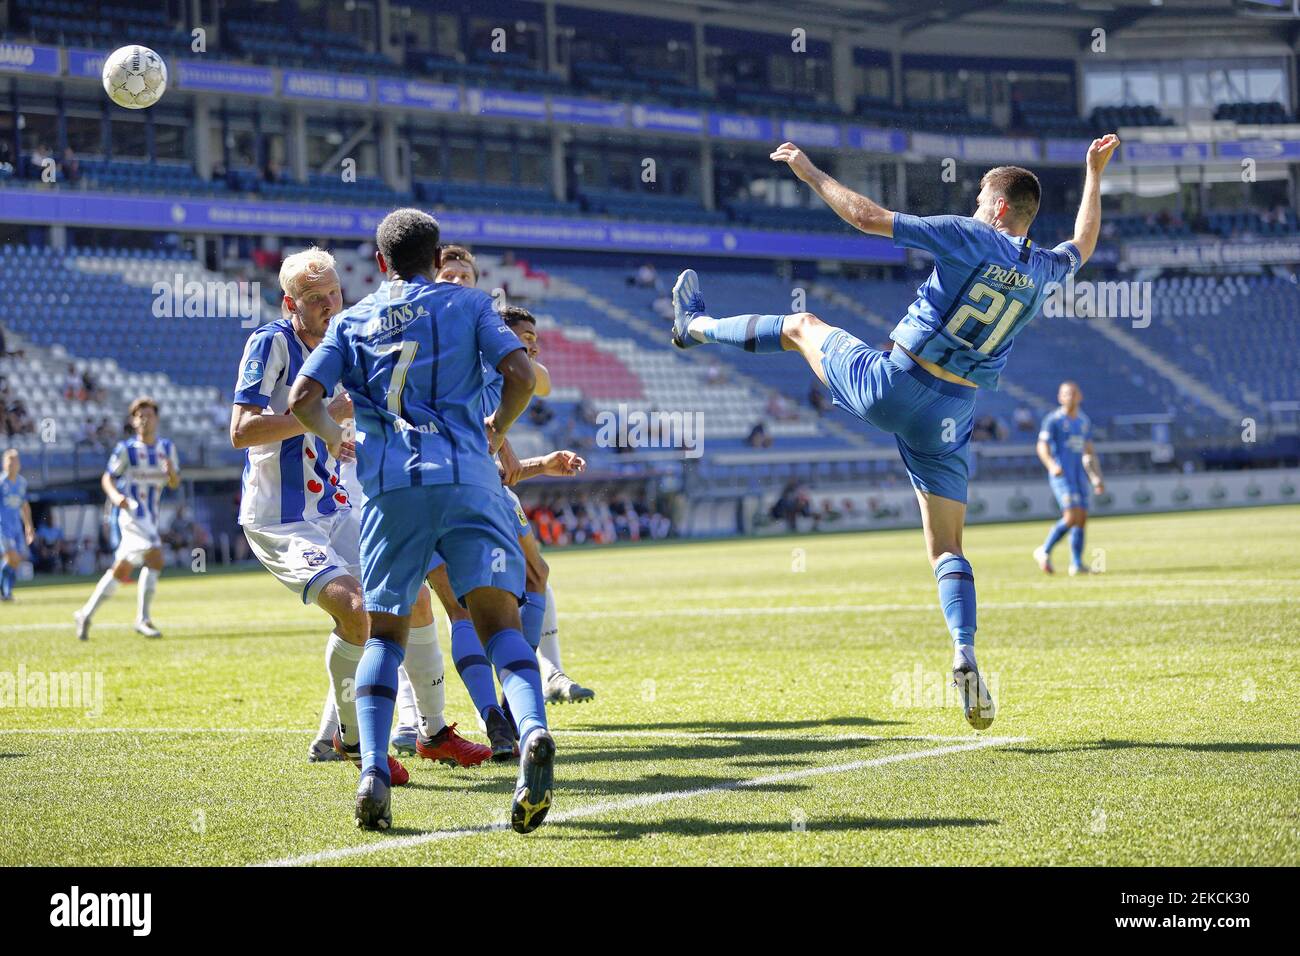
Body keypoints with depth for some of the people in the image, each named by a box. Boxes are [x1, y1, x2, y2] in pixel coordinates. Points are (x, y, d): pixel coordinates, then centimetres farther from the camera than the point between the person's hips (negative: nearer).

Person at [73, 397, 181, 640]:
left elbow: (174, 483, 13)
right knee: (154, 556, -24)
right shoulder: (126, 448, -4)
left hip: (151, 516, 7)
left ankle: (86, 614, 21)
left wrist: (171, 472, -10)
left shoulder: (167, 447, 11)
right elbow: (107, 477, -1)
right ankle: (143, 619, -21)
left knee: (121, 569, 10)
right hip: (129, 511, -7)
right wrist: (115, 495, -21)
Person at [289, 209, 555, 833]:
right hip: (466, 478, -1)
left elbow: (302, 398, 8)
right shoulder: (468, 304, 14)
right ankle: (532, 731, -32)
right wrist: (496, 430, 18)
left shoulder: (353, 320, 18)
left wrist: (333, 437, 28)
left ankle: (373, 771, -8)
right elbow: (520, 374, 1)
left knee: (384, 630, 11)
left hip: (389, 485, 1)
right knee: (499, 619, -4)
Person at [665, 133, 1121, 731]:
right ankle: (964, 656, -17)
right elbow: (1082, 247, 32)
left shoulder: (969, 238, -11)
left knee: (802, 326, 25)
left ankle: (695, 326, 47)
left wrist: (810, 172, -1)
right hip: (950, 417, 3)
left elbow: (868, 218, -12)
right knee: (946, 549, 6)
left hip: (888, 384, -3)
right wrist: (1095, 173, 41)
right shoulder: (1041, 270, 6)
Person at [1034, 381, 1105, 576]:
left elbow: (1089, 452, 23)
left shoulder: (1084, 421, 17)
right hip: (1061, 475, -6)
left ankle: (1076, 564, 4)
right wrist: (1052, 465, -28)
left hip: (1079, 476, 7)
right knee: (1072, 516, -18)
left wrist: (1097, 478, 18)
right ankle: (1044, 551, -3)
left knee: (1082, 518, 0)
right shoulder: (1053, 419, -3)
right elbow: (1042, 447, -10)